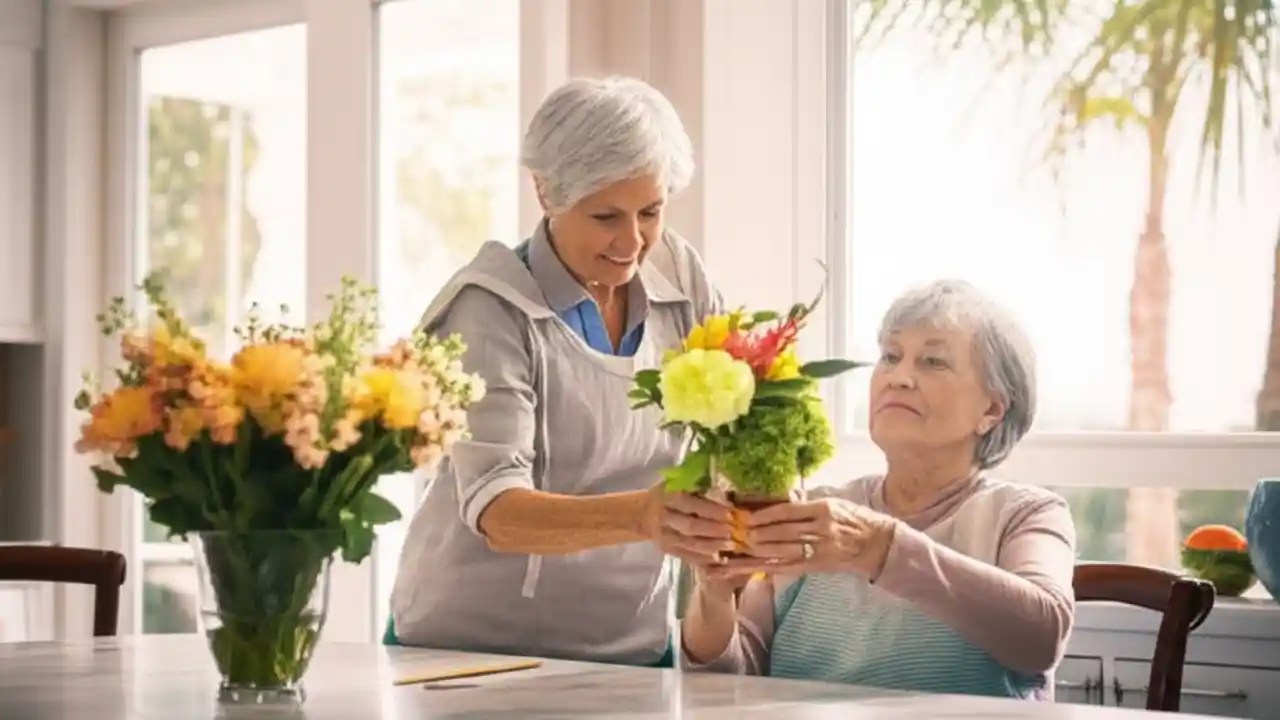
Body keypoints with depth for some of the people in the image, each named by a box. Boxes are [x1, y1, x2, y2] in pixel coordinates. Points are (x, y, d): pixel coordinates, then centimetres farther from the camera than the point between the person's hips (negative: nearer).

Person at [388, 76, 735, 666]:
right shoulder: (492, 309, -17)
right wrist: (642, 515, -44)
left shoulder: (676, 272, -2)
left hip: (633, 651, 4)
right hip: (474, 651, -4)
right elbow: (495, 510, -27)